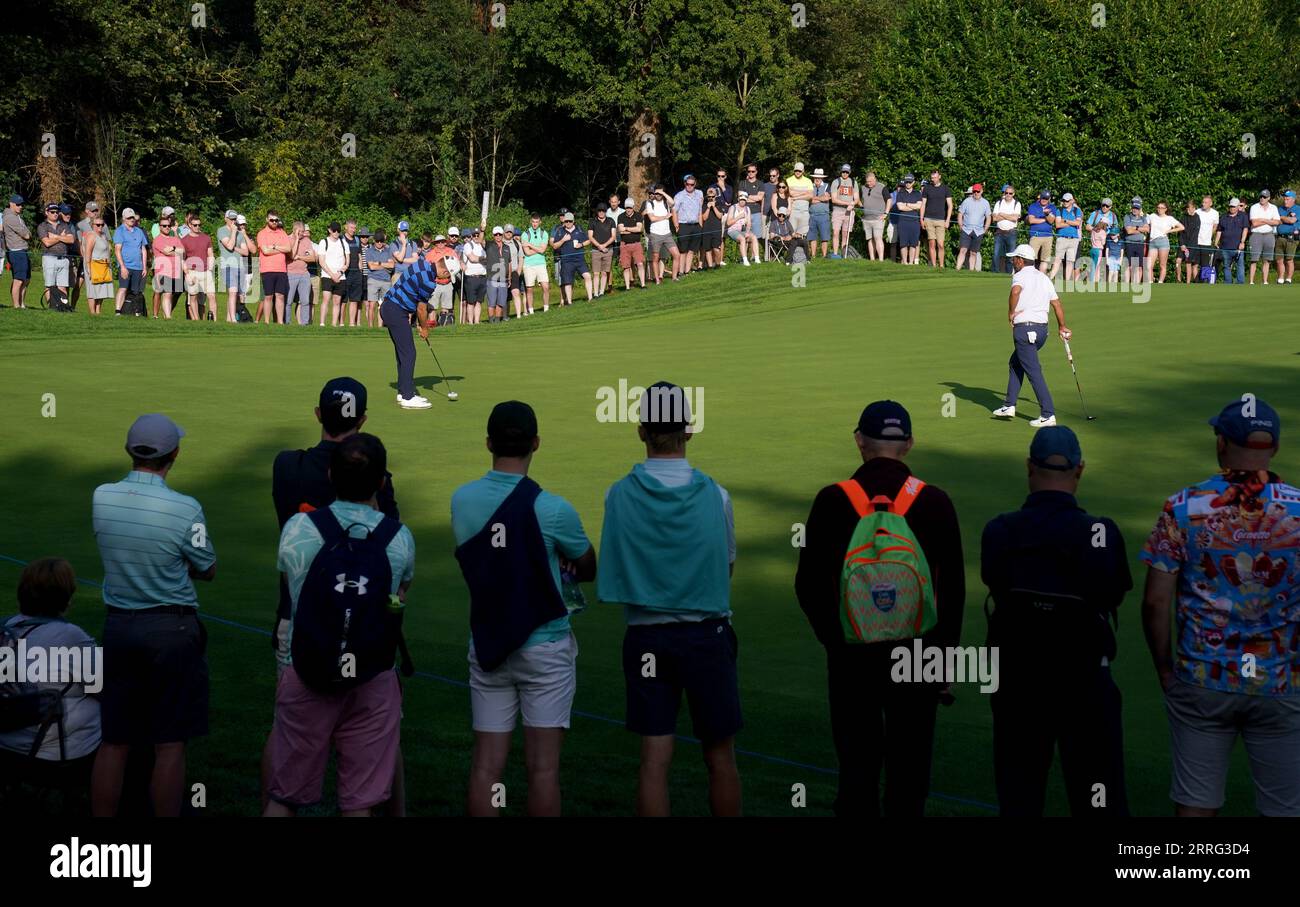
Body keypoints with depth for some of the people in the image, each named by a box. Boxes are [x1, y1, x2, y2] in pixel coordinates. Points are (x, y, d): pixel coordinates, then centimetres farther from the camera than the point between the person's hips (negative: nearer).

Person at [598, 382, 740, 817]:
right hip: (707, 634, -1)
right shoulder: (715, 495, -8)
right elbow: (727, 566, 5)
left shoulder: (618, 495, -8)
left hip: (646, 637, 1)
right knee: (720, 757, 10)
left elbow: (612, 568, 1)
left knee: (654, 759, 3)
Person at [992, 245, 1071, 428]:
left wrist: (1011, 313, -17)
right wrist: (1062, 327, 29)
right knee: (1015, 363, 23)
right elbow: (1057, 304, 17)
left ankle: (1048, 415, -9)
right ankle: (1009, 405, 22)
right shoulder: (1044, 278, 16)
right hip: (1042, 328, 8)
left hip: (1025, 328, -8)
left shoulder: (1020, 276, -7)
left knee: (1034, 372, -6)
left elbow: (1016, 290, -31)